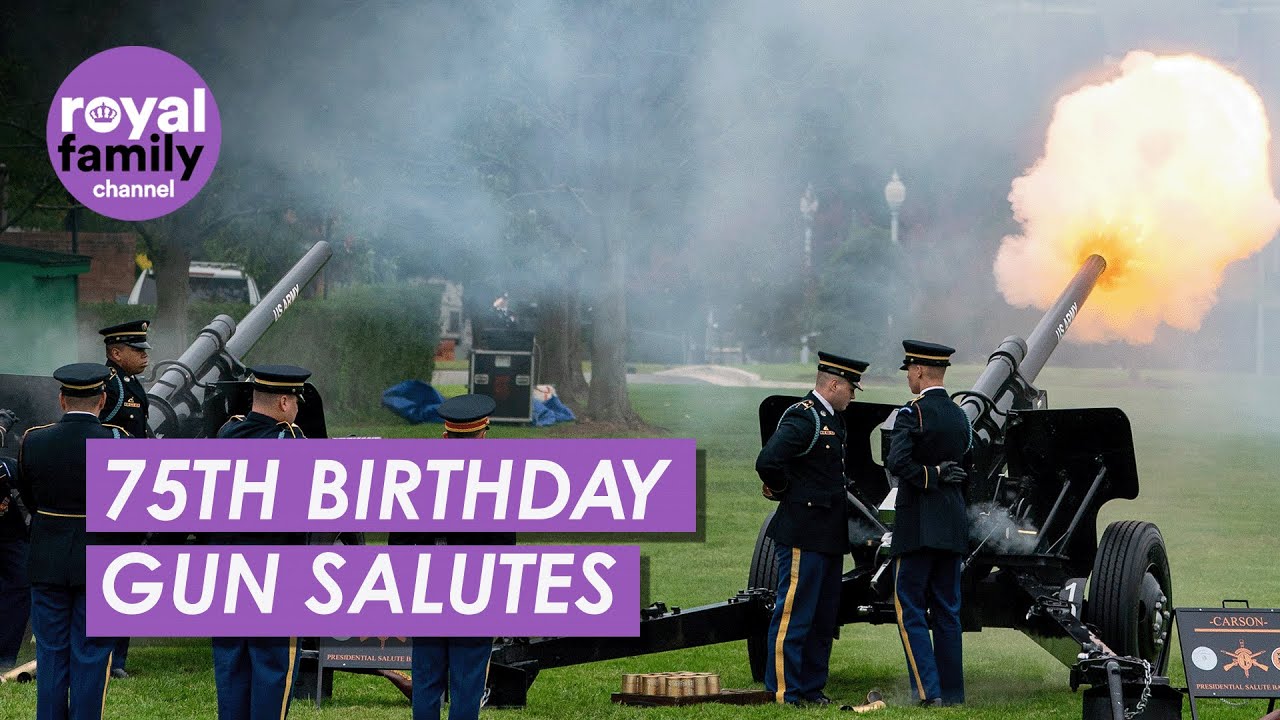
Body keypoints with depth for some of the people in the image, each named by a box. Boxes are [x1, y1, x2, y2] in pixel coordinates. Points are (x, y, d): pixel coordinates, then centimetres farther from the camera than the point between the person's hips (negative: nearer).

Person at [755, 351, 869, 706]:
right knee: (794, 614, -6)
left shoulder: (833, 419, 16)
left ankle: (812, 687, 21)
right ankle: (784, 692, -3)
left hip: (830, 536, 10)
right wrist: (784, 492, -11)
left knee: (825, 618, 14)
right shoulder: (802, 418, -15)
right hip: (803, 536, -10)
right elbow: (767, 463, -27)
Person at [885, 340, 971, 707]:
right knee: (947, 611, 10)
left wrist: (932, 476, -13)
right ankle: (951, 691, 11)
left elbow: (898, 463, -23)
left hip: (918, 525, -7)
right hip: (953, 527, 7)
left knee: (910, 609, -3)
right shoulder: (960, 416, 12)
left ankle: (927, 690, -10)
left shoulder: (913, 413, -11)